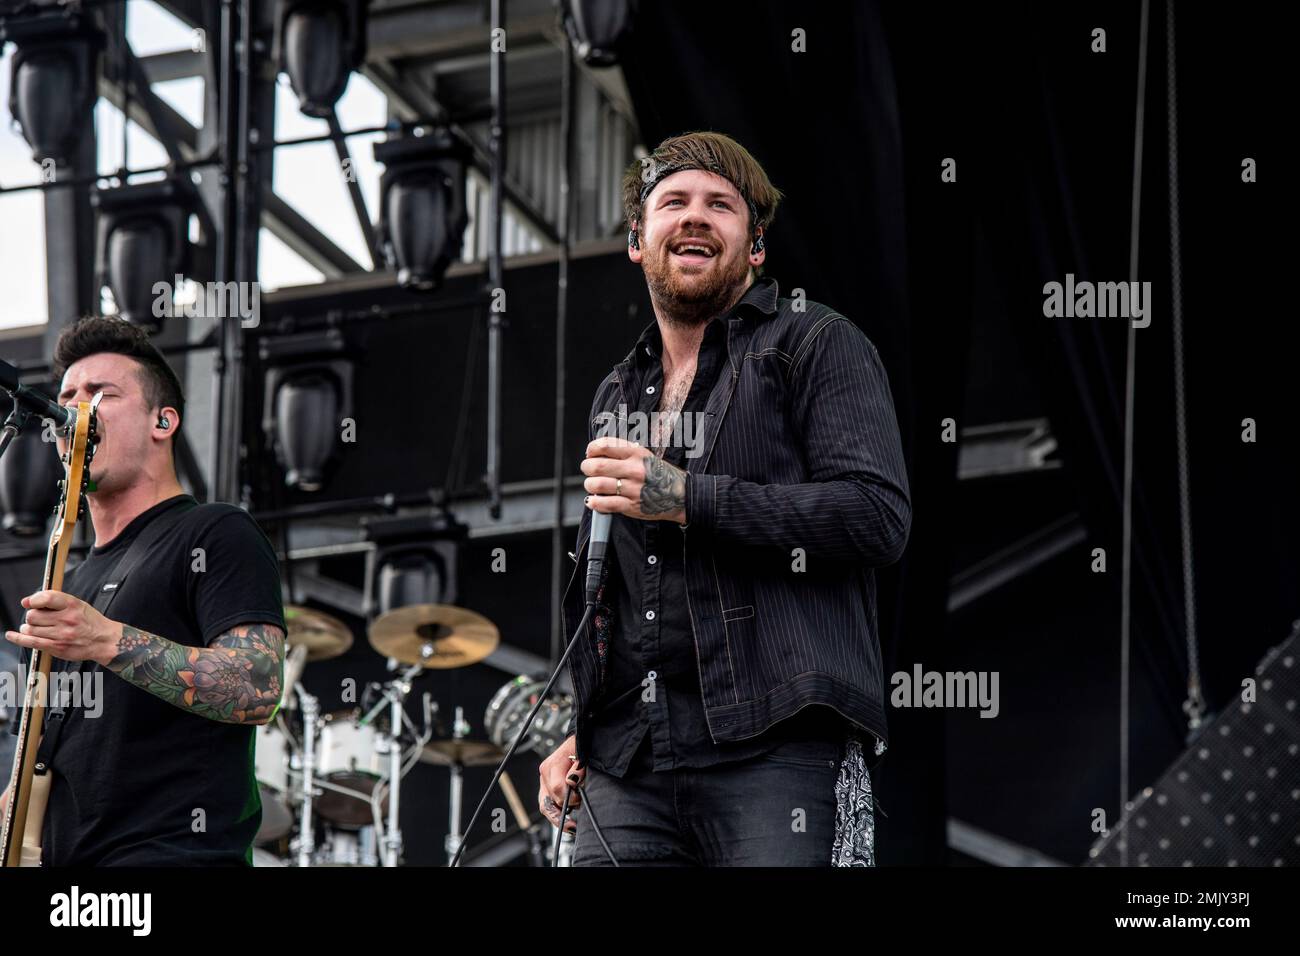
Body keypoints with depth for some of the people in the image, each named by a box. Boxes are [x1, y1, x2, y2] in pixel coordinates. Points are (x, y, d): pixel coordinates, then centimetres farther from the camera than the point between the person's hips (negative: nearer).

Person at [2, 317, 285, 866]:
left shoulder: (217, 535, -1)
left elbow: (258, 691, -16)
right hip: (65, 857, 7)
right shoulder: (73, 581, 24)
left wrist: (108, 642, -25)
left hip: (176, 851, -7)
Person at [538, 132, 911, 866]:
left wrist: (687, 498, -14)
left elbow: (880, 516, -10)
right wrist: (580, 733, 17)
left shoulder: (817, 345, 4)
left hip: (777, 752, -5)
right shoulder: (616, 398, 23)